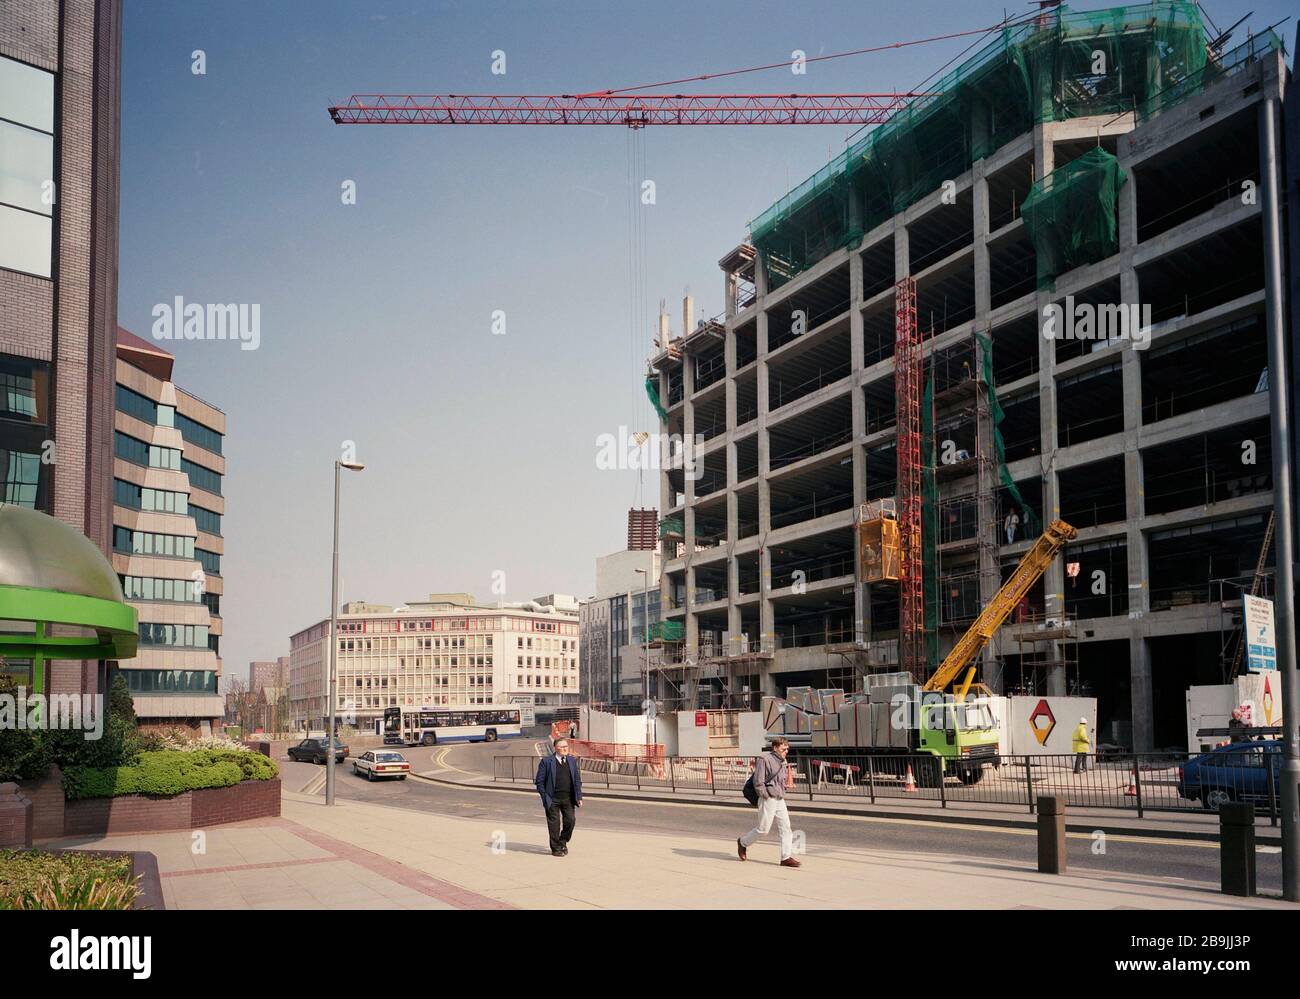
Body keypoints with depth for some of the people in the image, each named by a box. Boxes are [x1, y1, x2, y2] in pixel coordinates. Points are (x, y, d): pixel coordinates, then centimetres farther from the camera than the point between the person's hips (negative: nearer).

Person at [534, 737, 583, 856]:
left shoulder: (572, 761, 10)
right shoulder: (547, 762, -4)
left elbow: (577, 780, 11)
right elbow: (540, 781, -2)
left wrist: (579, 797, 4)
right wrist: (544, 797, -7)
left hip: (568, 798, 3)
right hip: (552, 799, -3)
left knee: (570, 820, -3)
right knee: (554, 824, 1)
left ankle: (563, 842, 21)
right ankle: (556, 849, 14)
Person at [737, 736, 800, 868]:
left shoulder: (783, 762, 11)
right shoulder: (764, 759, -13)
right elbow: (758, 783, -15)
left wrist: (781, 793, 12)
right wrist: (766, 796, -13)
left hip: (780, 800, 7)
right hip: (768, 799, -7)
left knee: (785, 827, -1)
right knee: (763, 828, 0)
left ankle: (787, 857, -1)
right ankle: (743, 842, 24)